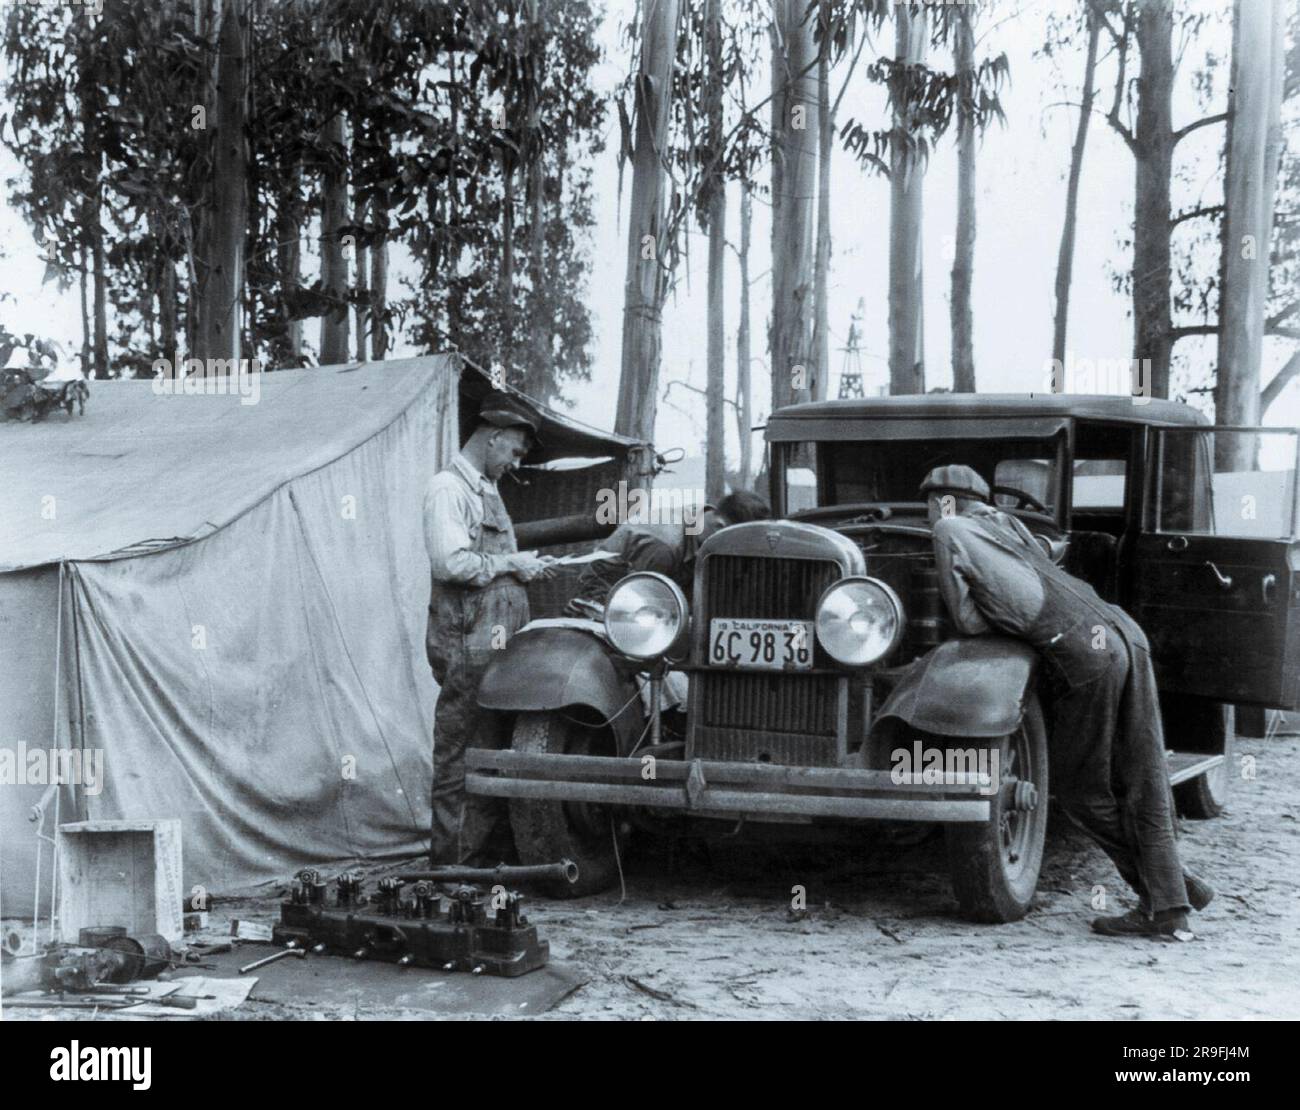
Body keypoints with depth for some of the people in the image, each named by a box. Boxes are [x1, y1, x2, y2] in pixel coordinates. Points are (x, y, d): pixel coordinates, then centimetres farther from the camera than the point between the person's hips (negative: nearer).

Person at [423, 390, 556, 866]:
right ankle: (453, 862, 0)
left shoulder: (486, 489, 22)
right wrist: (512, 564, -12)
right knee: (462, 753, -5)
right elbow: (451, 562, -20)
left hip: (497, 641, 9)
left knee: (495, 751, 10)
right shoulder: (448, 488, -9)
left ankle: (492, 852, 16)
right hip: (468, 643, -9)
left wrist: (526, 566, 14)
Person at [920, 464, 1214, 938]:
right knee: (1141, 782, 9)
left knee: (1078, 788, 9)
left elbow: (967, 620, 6)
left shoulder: (950, 531, 10)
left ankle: (1165, 887, 13)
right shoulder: (1007, 522, 28)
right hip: (1126, 634, 7)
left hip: (1085, 655, -7)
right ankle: (1169, 905, 7)